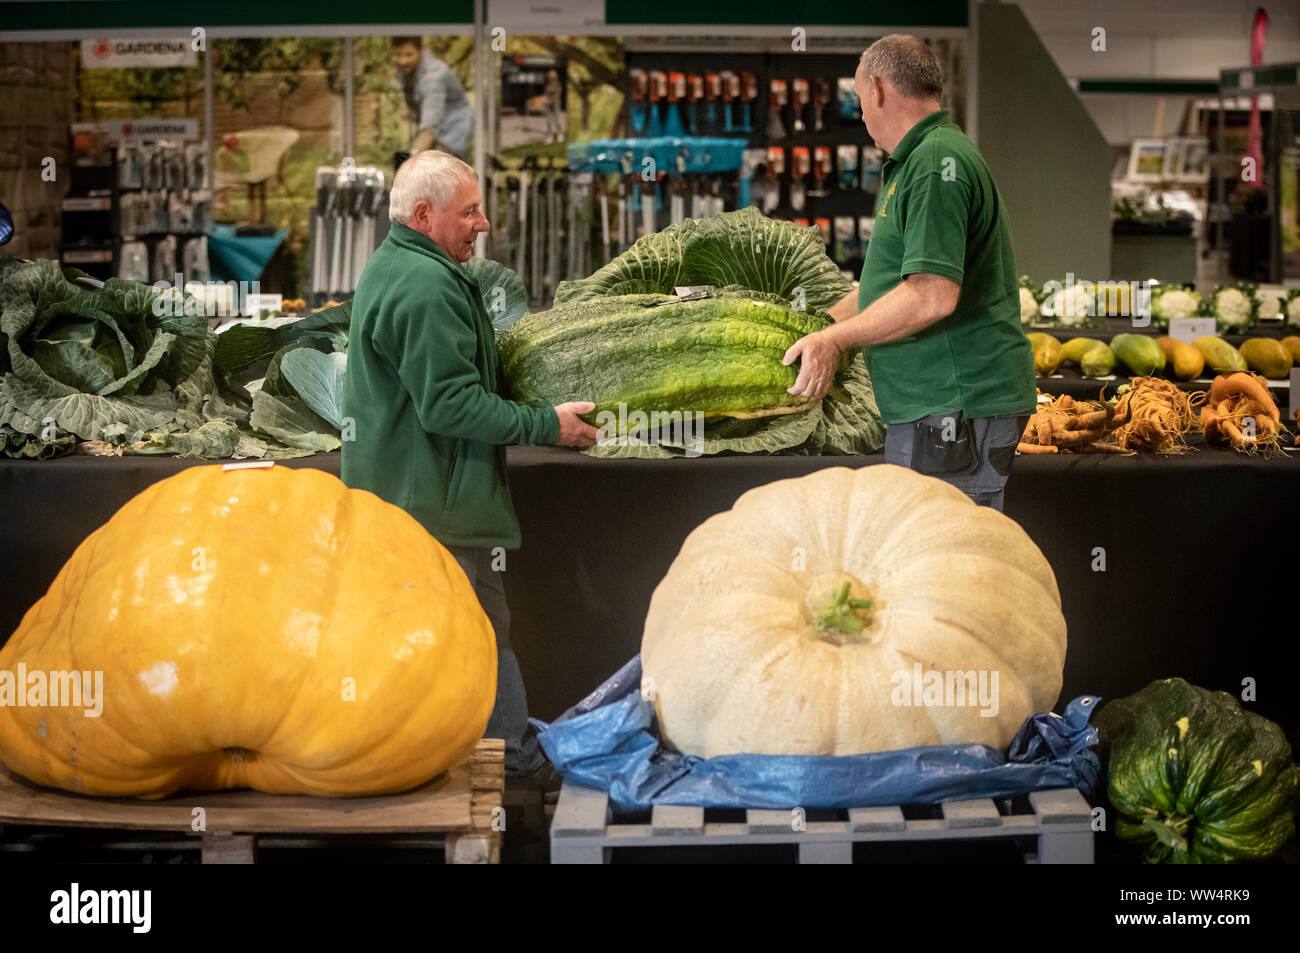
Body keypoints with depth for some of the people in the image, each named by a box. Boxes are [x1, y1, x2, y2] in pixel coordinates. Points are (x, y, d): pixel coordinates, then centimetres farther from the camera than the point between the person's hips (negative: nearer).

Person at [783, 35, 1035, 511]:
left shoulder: (936, 164, -15)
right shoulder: (915, 163, 21)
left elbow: (932, 295, -24)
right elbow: (892, 279, 30)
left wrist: (834, 340, -15)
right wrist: (819, 327, 29)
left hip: (955, 409, -11)